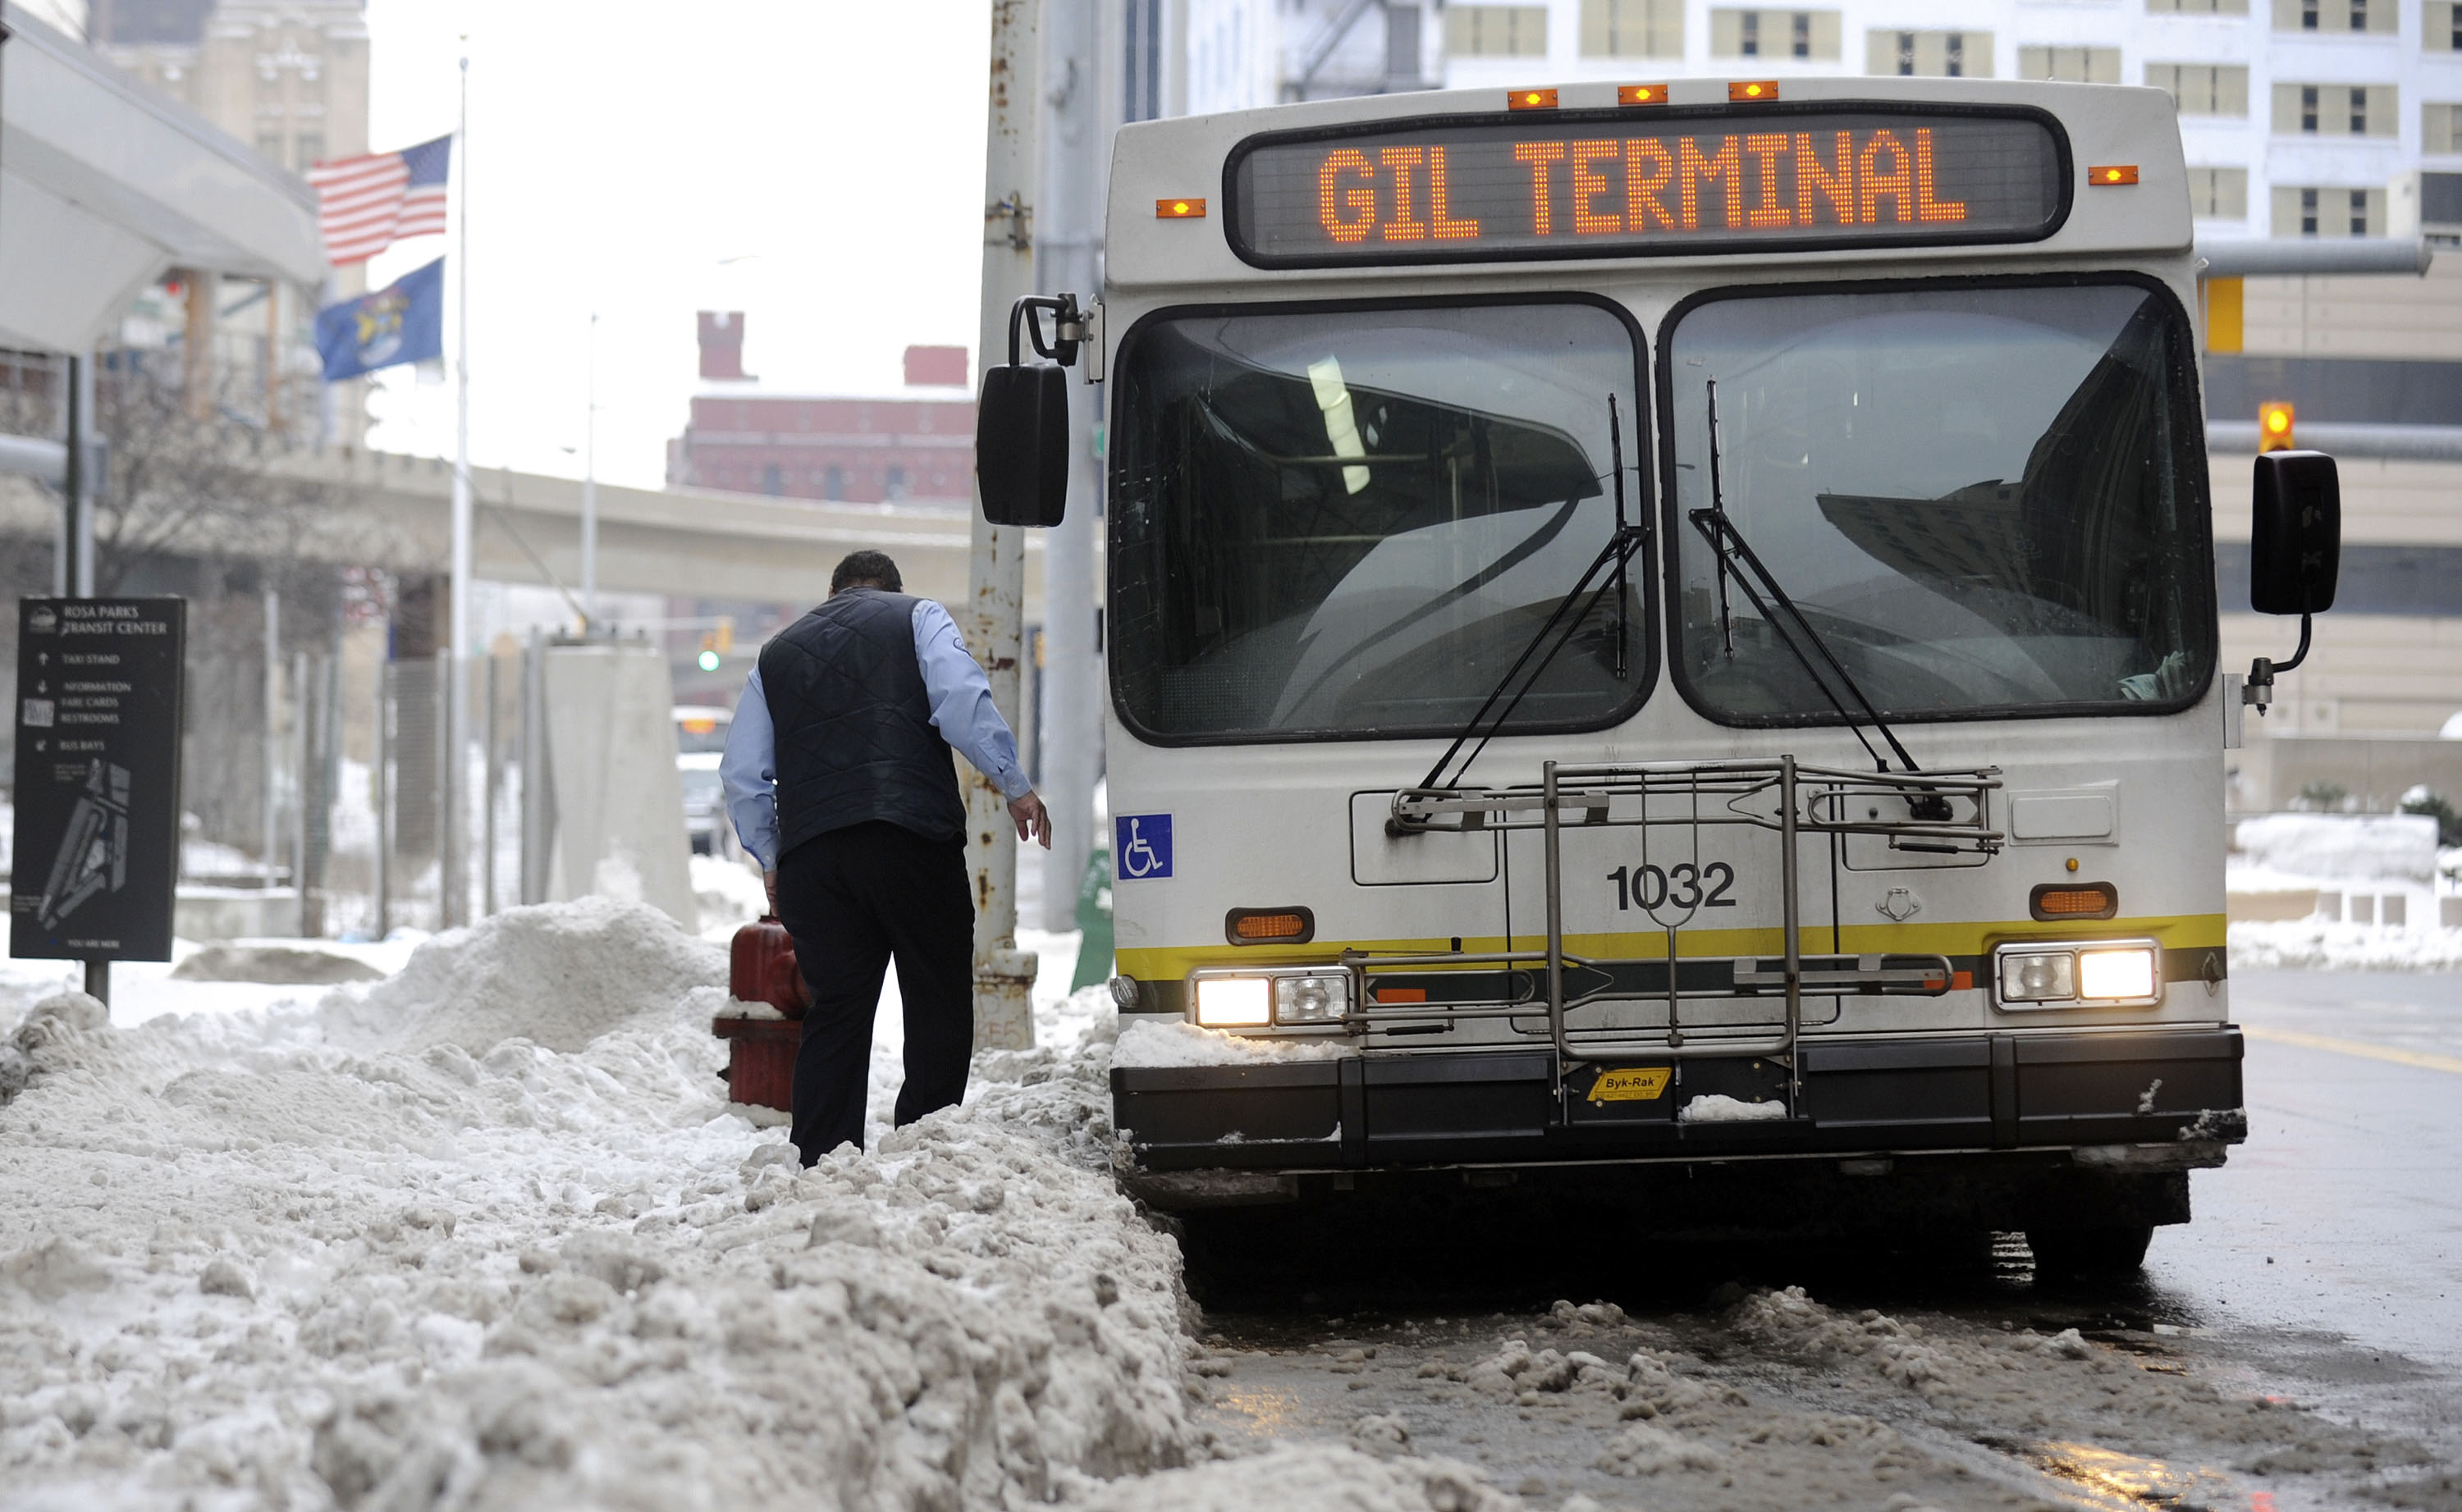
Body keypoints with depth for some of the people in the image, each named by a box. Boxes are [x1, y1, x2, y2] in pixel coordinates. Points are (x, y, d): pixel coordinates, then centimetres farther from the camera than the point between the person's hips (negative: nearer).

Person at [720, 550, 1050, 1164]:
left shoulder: (778, 653, 25)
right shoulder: (917, 618, 14)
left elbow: (742, 773, 20)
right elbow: (962, 700, -4)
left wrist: (770, 858, 28)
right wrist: (1016, 786, 0)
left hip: (810, 854, 4)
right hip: (912, 836, -4)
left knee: (835, 1013, 4)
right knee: (939, 1000, 3)